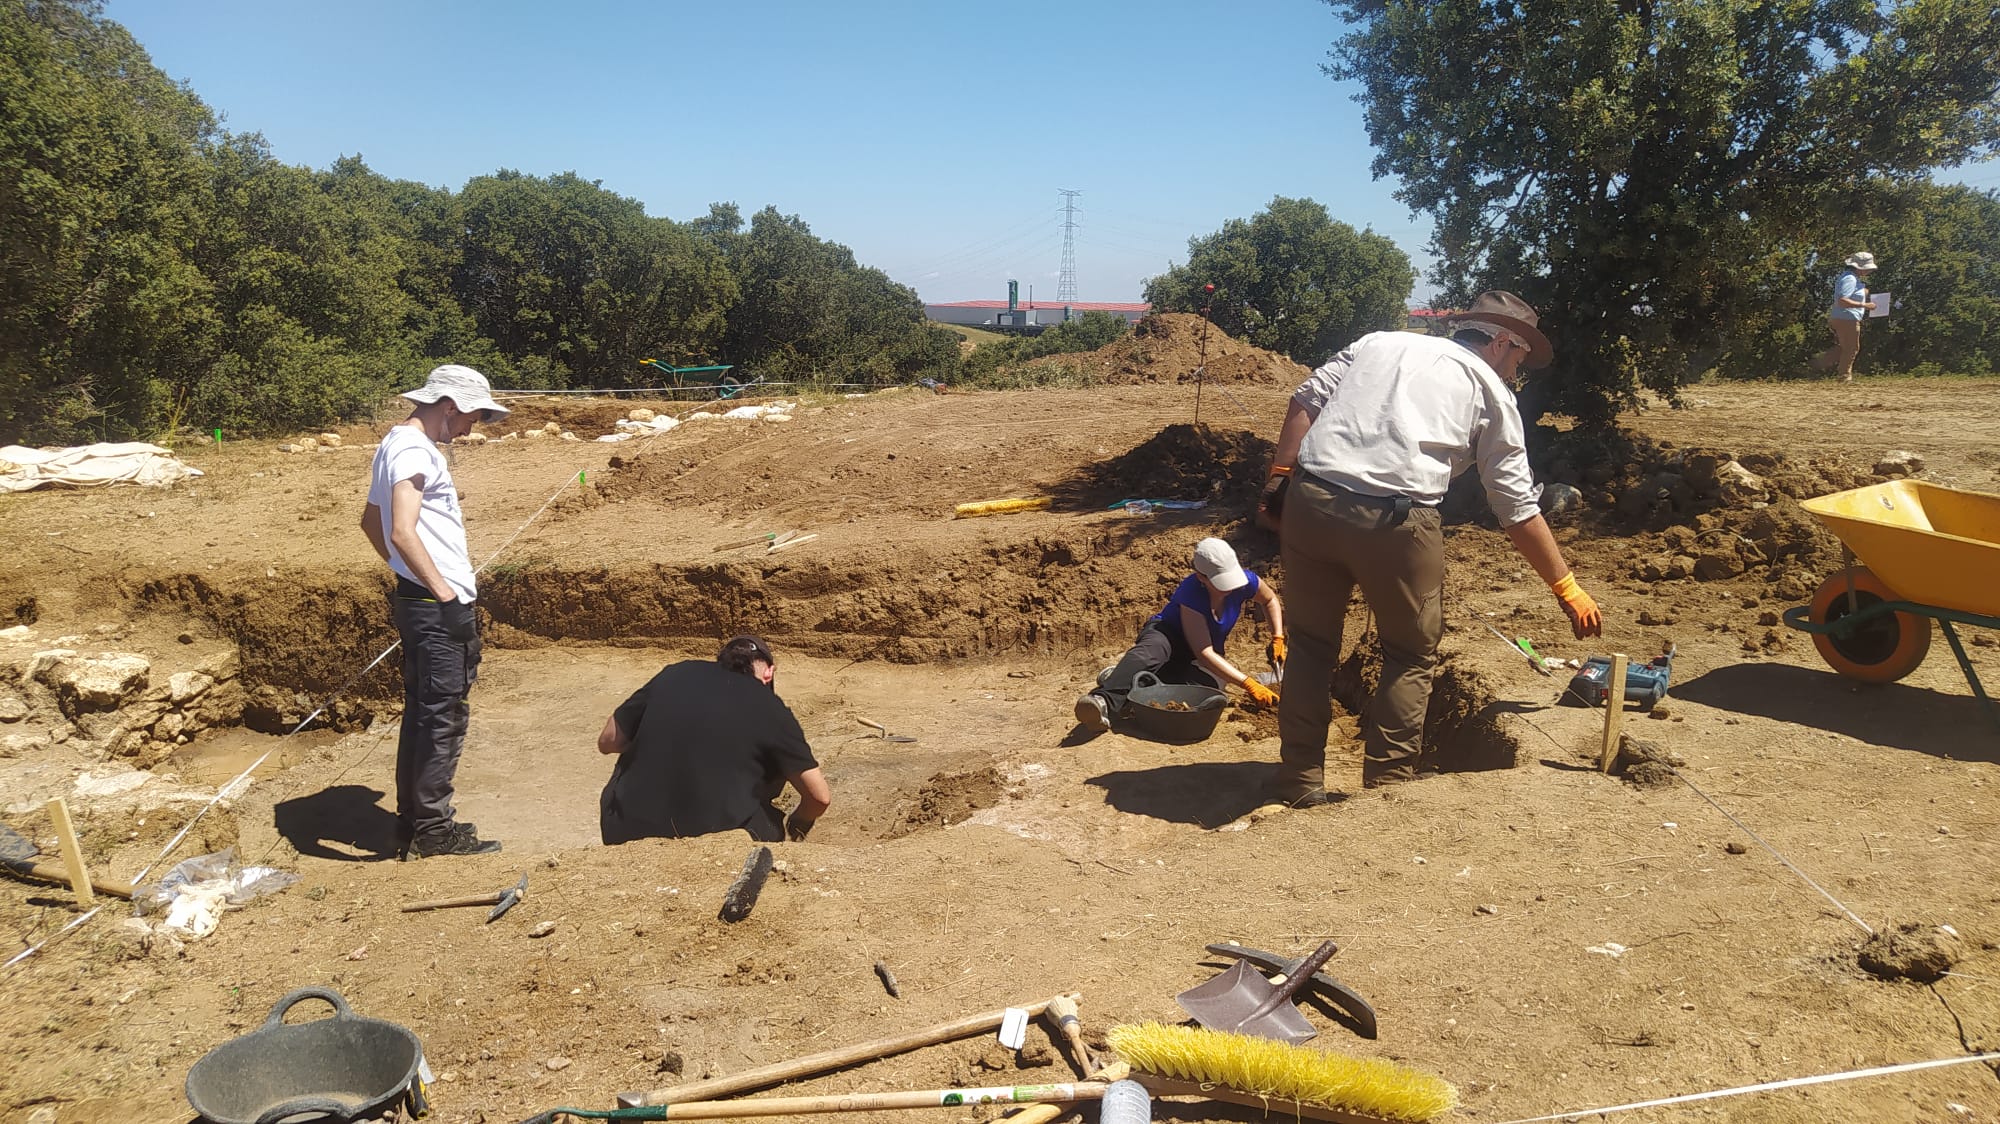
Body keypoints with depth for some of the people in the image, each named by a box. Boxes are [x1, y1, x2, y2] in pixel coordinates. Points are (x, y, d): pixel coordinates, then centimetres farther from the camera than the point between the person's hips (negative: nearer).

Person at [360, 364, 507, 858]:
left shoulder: (397, 443, 16)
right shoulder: (414, 450, -16)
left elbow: (371, 521, 26)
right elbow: (403, 532, -27)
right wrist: (445, 594, -23)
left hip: (420, 599, 10)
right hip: (436, 608, -10)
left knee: (423, 713, 16)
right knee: (443, 715, -4)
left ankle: (413, 821, 24)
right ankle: (432, 828, 4)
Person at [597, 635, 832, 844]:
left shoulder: (675, 674, 4)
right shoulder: (771, 711, -3)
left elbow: (607, 742, 11)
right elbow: (820, 797, 0)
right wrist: (795, 827, 21)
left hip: (624, 835, 1)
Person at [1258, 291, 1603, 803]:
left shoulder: (1380, 342, 24)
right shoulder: (1491, 391, 14)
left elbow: (1307, 399, 11)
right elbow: (1518, 507, 13)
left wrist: (1280, 476, 10)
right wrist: (1567, 588, 19)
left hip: (1310, 500, 4)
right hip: (1396, 521, -3)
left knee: (1311, 644, 18)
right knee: (1411, 656, 18)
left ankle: (1299, 785, 22)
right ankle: (1388, 785, 18)